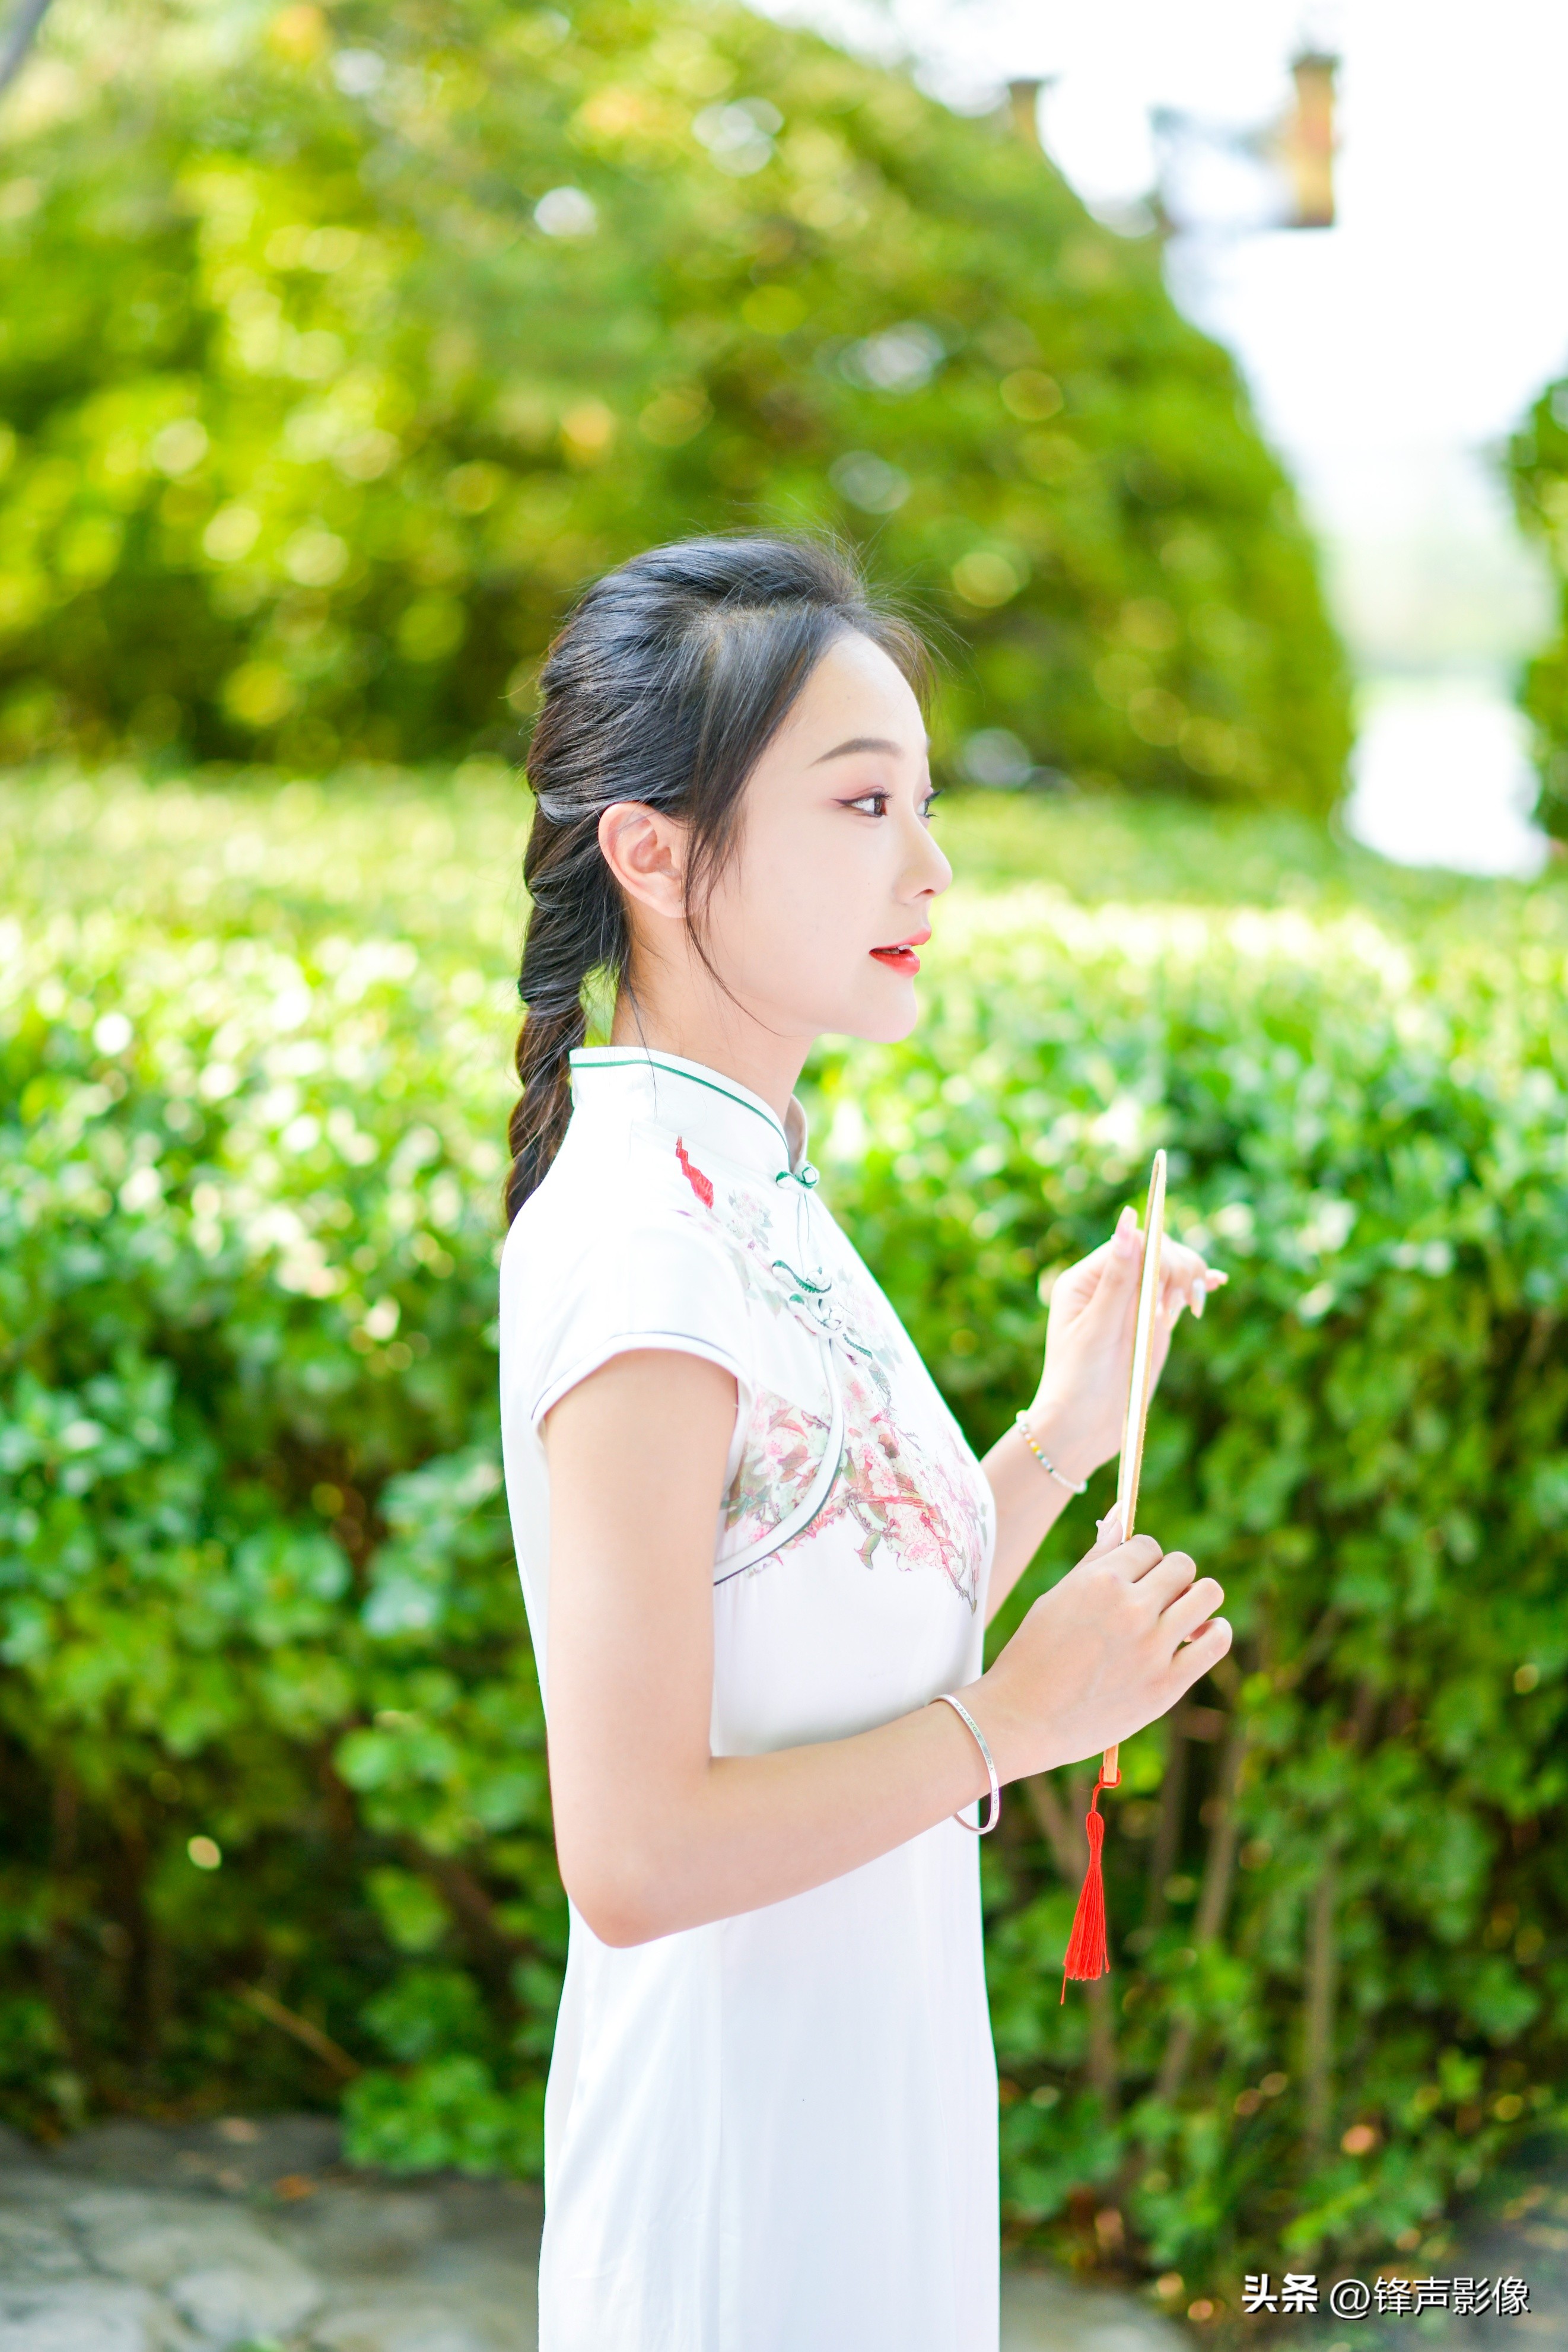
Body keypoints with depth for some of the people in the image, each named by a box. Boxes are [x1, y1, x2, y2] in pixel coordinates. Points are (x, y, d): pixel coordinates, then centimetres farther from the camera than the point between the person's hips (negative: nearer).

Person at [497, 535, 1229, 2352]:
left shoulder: (755, 1199, 5)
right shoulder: (638, 1247, -23)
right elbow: (632, 1855, -26)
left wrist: (1058, 1442, 4)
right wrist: (1022, 1716, -17)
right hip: (741, 2182, -9)